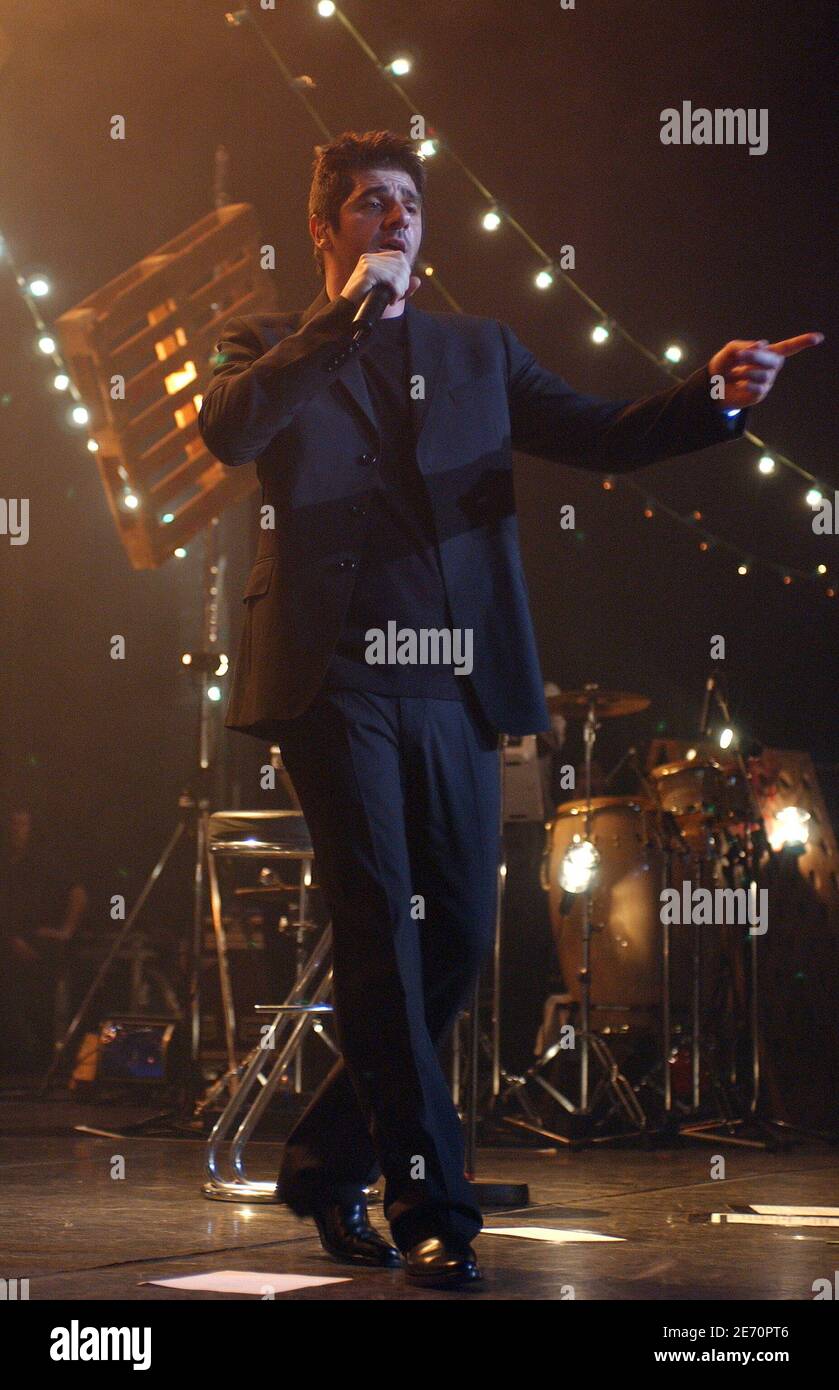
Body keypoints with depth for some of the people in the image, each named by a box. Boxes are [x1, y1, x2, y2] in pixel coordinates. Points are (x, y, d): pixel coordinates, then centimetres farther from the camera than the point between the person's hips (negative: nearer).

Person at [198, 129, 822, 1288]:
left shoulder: (477, 351, 21)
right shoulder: (276, 350, 11)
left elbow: (603, 437, 10)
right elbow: (227, 433, -11)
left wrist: (715, 394, -8)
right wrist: (344, 317, -12)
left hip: (454, 682, 4)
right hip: (336, 679, -4)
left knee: (458, 939, 6)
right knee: (381, 932, -9)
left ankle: (328, 1159, 23)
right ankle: (431, 1207, -4)